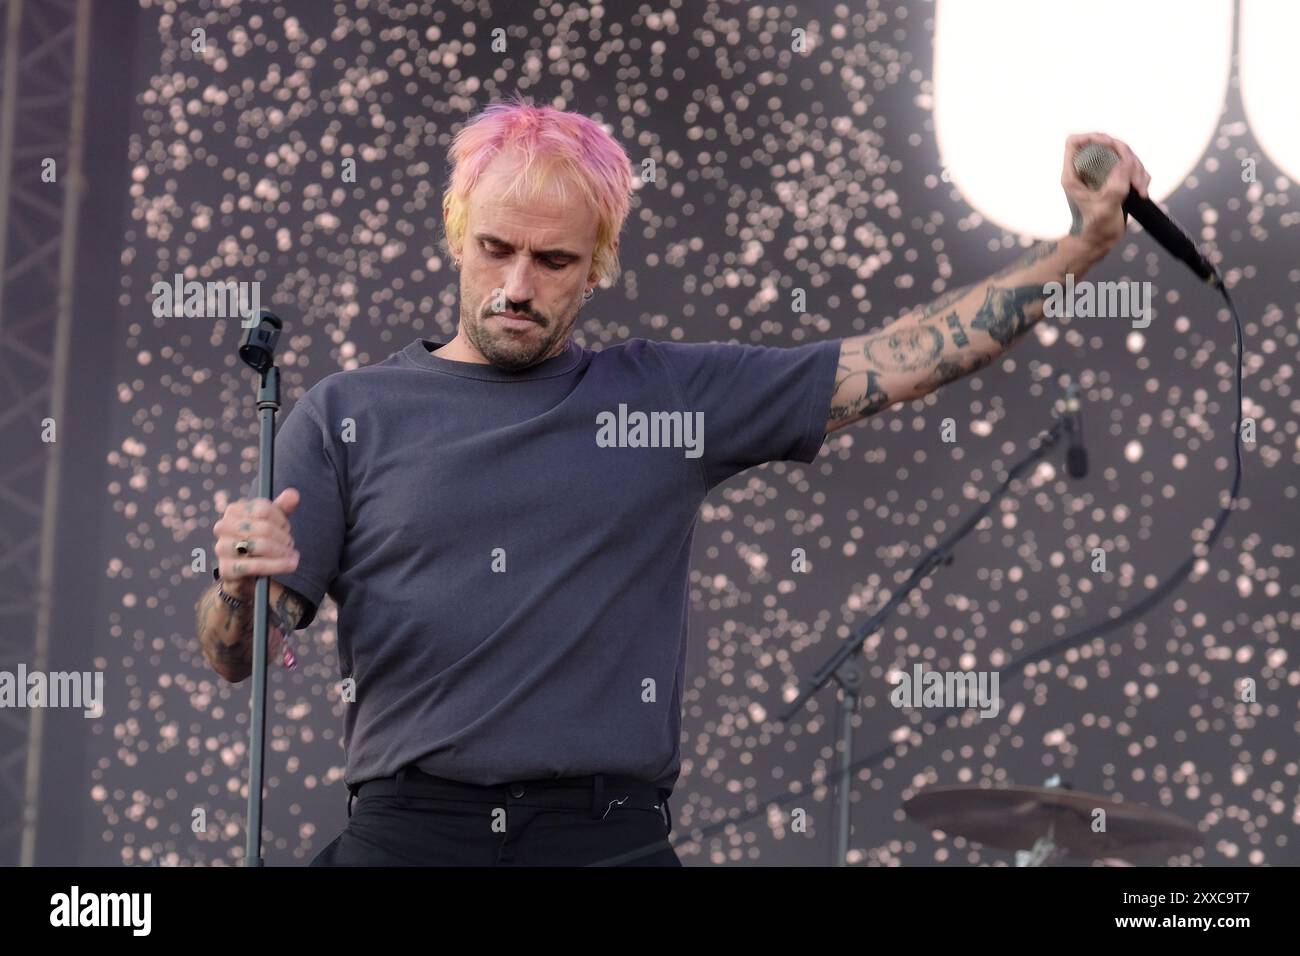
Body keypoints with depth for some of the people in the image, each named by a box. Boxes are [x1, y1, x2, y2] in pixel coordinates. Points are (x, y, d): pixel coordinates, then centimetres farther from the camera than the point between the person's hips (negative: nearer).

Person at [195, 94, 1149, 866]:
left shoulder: (675, 395, 10)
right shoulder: (348, 415, 8)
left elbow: (894, 361, 8)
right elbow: (239, 656, 4)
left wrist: (1080, 245, 3)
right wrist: (243, 581, -19)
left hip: (610, 835, 1)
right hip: (408, 832, 0)